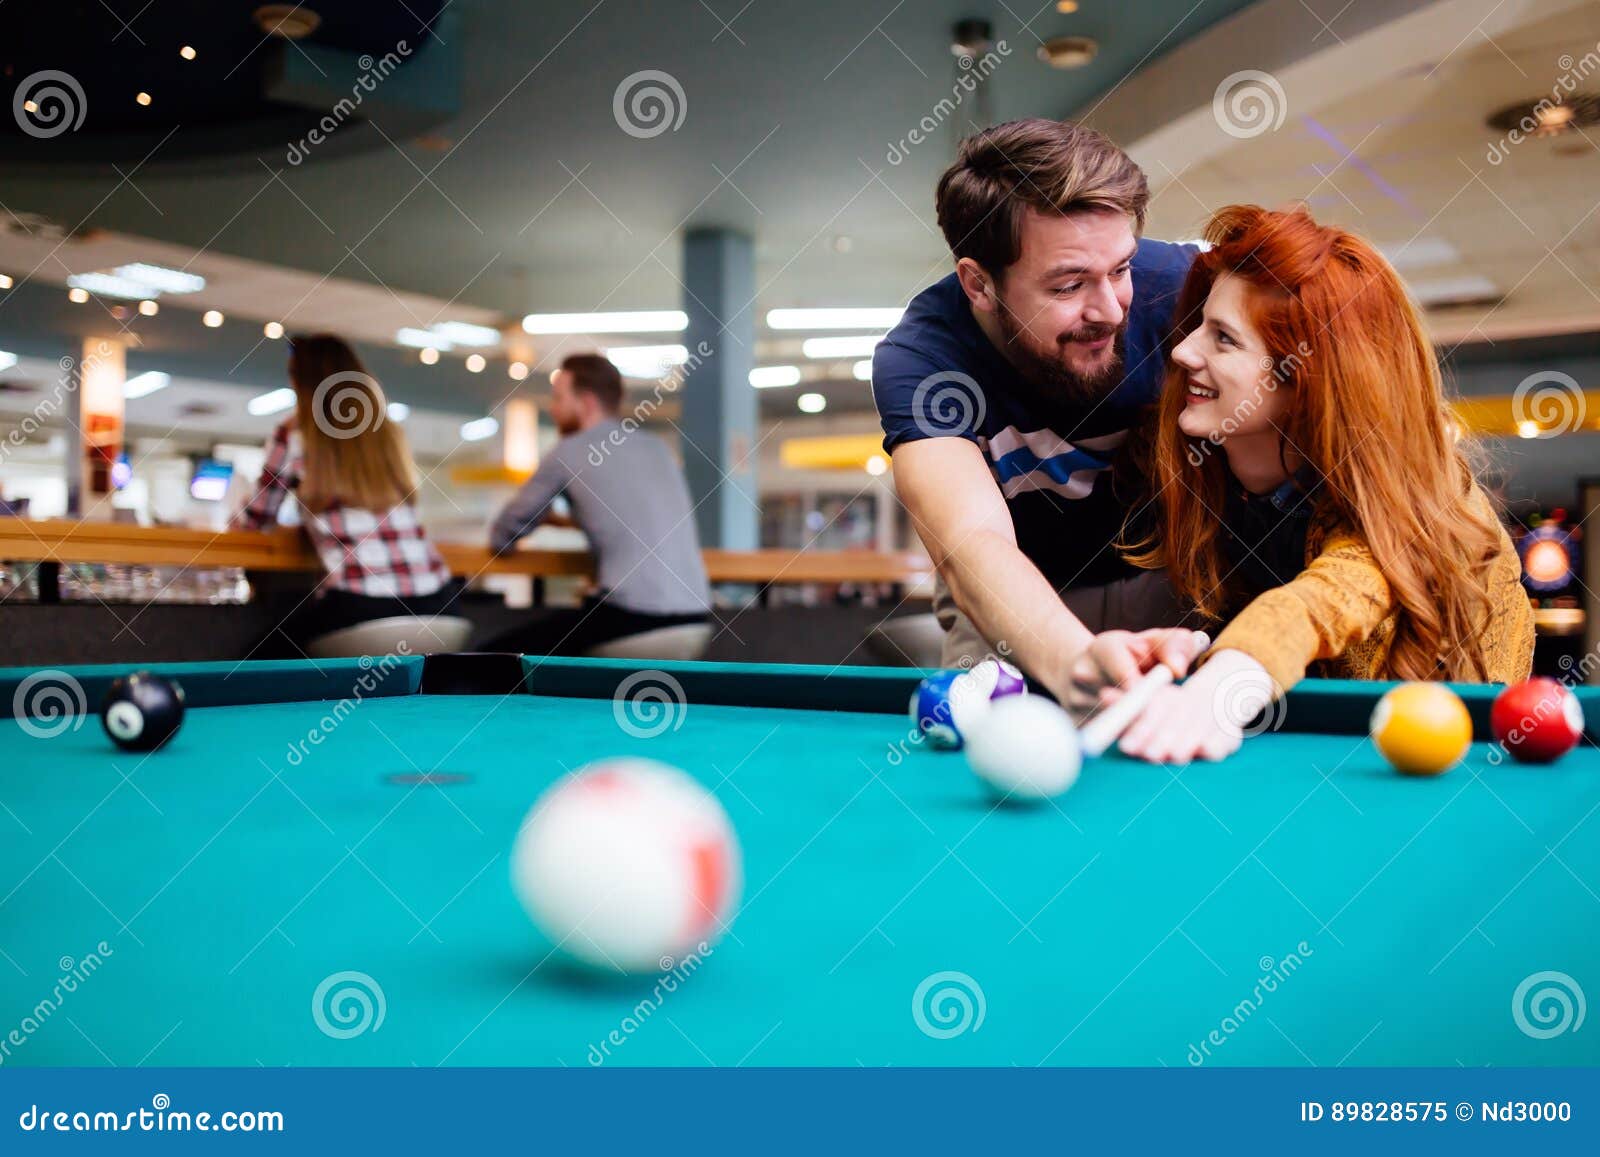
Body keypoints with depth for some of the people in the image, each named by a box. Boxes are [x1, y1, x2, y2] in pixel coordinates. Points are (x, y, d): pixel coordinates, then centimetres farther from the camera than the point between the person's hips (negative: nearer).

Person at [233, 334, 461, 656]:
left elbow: (258, 518, 19)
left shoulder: (294, 435, 6)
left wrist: (236, 519, 43)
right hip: (436, 598, 5)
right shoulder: (388, 431, 19)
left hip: (359, 603, -4)